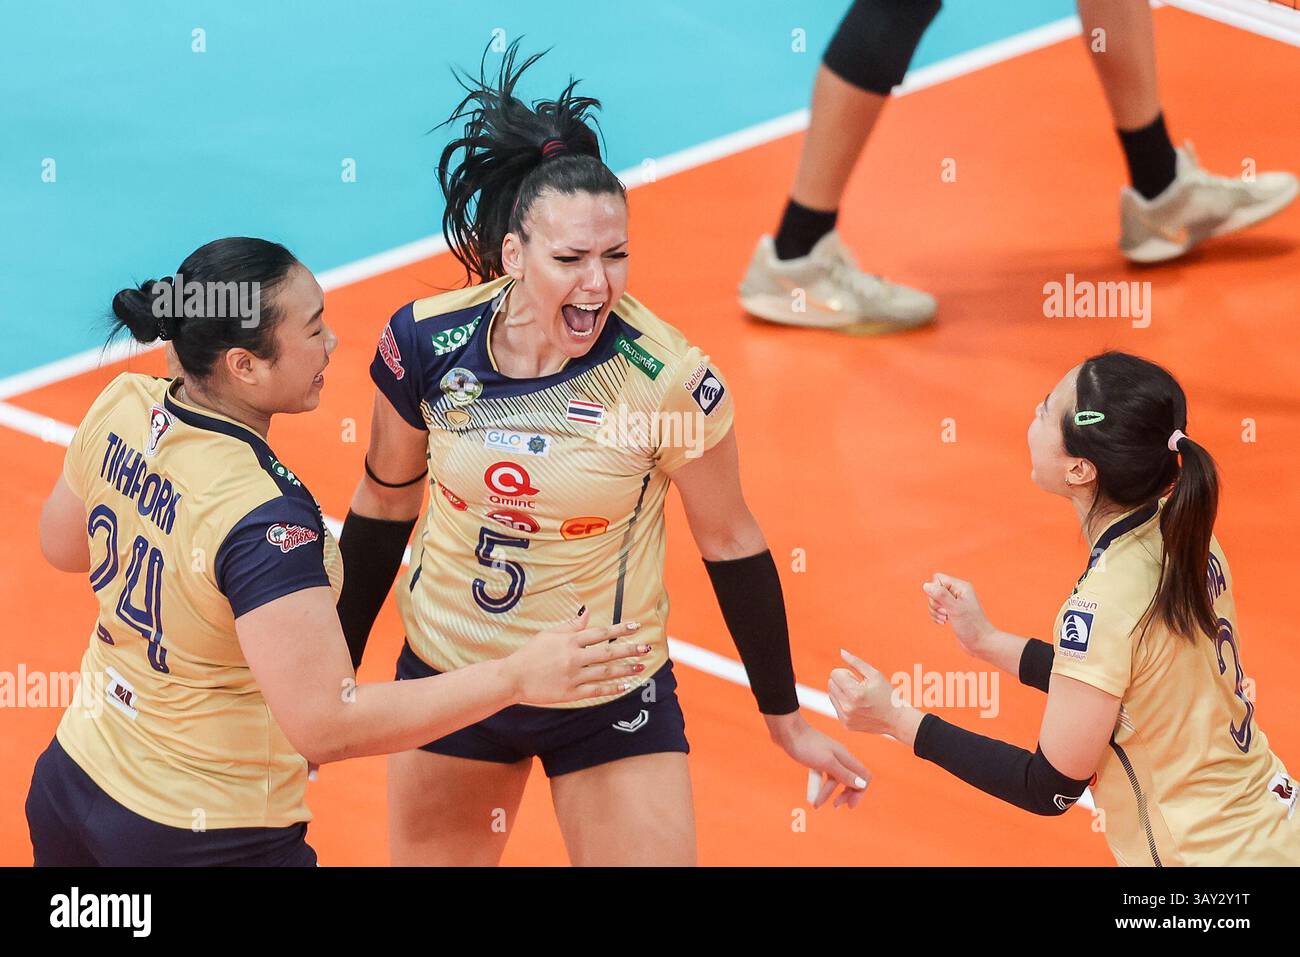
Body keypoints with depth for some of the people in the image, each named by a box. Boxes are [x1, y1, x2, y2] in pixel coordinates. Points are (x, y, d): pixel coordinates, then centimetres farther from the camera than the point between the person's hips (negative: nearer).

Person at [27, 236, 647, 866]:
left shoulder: (121, 404, -9)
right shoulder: (262, 515, -31)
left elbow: (61, 547, 11)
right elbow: (323, 725, -32)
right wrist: (515, 678, -32)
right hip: (205, 837, -8)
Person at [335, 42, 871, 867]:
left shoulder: (669, 378, -22)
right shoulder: (426, 343, -15)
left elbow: (731, 545, -7)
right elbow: (384, 507, 2)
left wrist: (785, 718, 2)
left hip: (613, 702, -2)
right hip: (446, 676, 2)